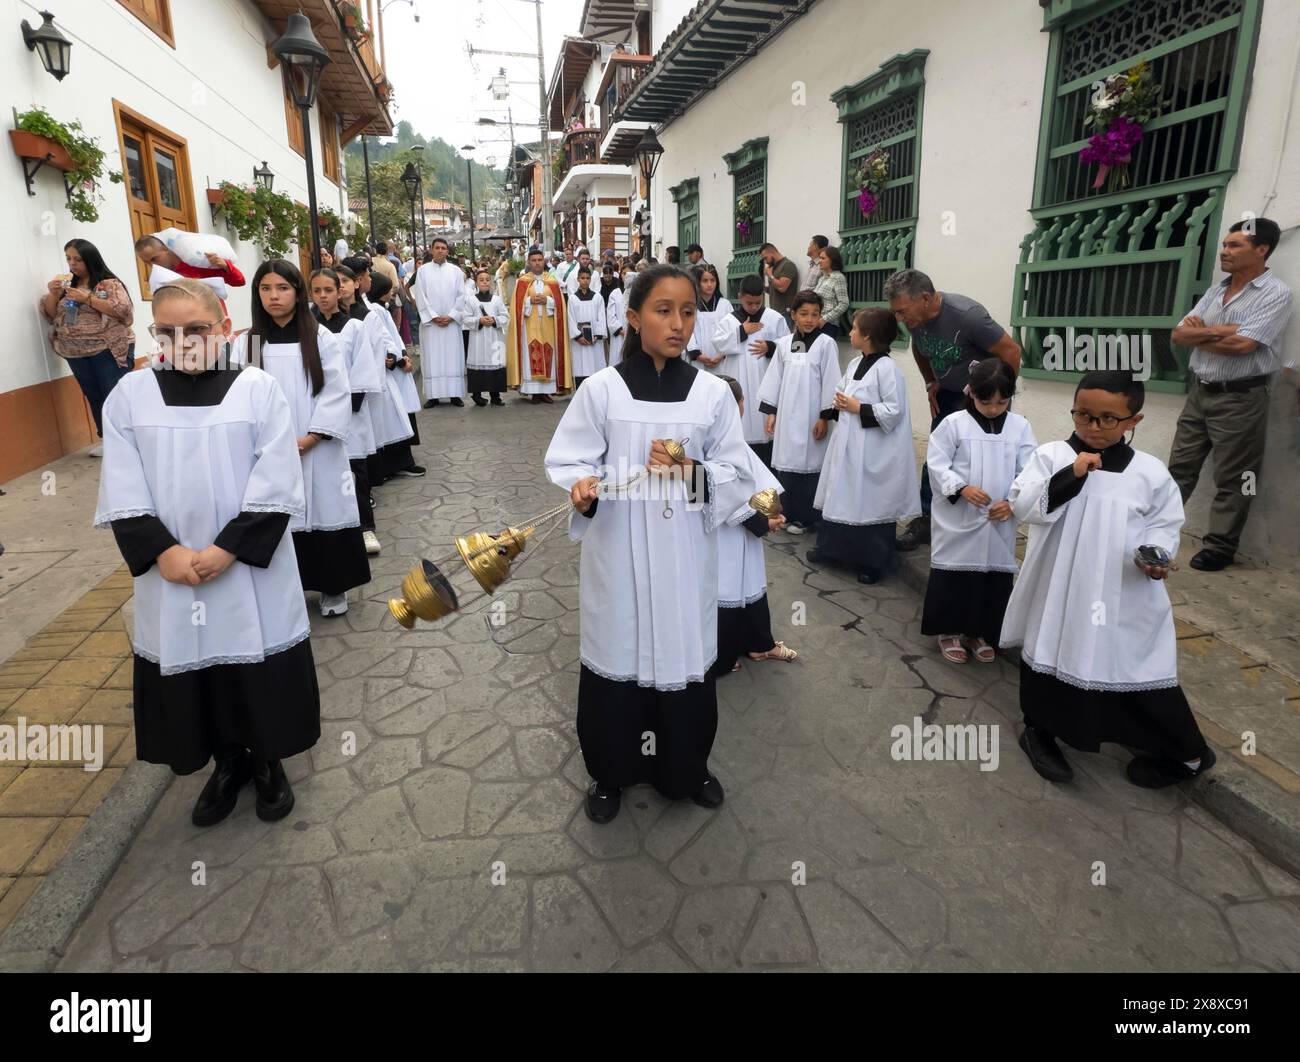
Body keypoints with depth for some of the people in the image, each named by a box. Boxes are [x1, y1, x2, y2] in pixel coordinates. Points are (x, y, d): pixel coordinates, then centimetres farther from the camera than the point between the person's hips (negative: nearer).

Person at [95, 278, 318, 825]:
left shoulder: (259, 389, -5)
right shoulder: (129, 395, 2)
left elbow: (276, 484, -10)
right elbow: (123, 492, -1)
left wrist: (228, 548, -15)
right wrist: (162, 550, -13)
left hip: (251, 565, -2)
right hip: (171, 568, 3)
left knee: (259, 667, 8)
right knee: (190, 667, 13)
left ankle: (267, 759, 31)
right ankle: (227, 761, 35)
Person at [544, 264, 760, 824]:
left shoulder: (713, 392, -1)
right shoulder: (601, 389, -6)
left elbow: (738, 479, 1)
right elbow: (569, 462, -3)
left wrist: (692, 474, -19)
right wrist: (582, 489, -26)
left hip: (684, 553, 2)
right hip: (617, 553, -1)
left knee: (685, 655, 13)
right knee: (616, 654, 10)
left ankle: (686, 768, 39)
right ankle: (609, 772, 35)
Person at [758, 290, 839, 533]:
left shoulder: (826, 343, -6)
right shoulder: (784, 343, 6)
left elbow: (830, 382, -7)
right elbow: (774, 378, 9)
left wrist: (825, 417, -9)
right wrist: (770, 412, 7)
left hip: (812, 416, -4)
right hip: (787, 415, 4)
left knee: (810, 465, 2)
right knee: (786, 464, 8)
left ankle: (806, 517, 12)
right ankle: (788, 513, 21)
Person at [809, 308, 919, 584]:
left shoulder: (886, 368, -16)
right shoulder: (854, 364, 9)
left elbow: (893, 411, -20)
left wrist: (858, 408, -18)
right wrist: (840, 404, -1)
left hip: (874, 450, -8)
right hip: (848, 443, 8)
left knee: (872, 504, 2)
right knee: (841, 498, 15)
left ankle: (874, 561, 16)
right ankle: (833, 549, 30)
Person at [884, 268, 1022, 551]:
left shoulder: (966, 314, -30)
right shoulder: (914, 317, -11)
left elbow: (1010, 351, -22)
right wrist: (931, 384, 6)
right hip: (947, 394, 6)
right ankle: (926, 519, 17)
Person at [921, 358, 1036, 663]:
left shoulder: (1020, 427, 2)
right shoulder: (954, 423, -6)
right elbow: (936, 463, -7)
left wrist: (1013, 502, -15)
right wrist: (961, 488, -21)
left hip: (1000, 522, 3)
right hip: (957, 520, -3)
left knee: (995, 577, 11)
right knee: (952, 575, 5)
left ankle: (980, 632, 28)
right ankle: (949, 631, 22)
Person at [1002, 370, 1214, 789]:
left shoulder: (1150, 473, -4)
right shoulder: (1051, 456, -6)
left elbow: (1165, 524, 4)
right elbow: (1023, 505, -14)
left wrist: (1155, 556, -16)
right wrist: (1069, 476, -25)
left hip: (1125, 600, 0)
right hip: (1058, 592, 1)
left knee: (1140, 669, 7)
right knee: (1049, 654, 14)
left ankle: (1185, 753, 31)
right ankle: (1040, 728, 38)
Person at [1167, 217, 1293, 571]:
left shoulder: (1275, 294, -9)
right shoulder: (1215, 290, 12)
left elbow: (1241, 345, -21)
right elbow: (1178, 335, 4)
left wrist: (1199, 333, -5)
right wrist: (1217, 331, -13)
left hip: (1241, 399, -6)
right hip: (1200, 392, 6)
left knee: (1232, 480, 2)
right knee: (1179, 468, 9)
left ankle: (1220, 548, 10)